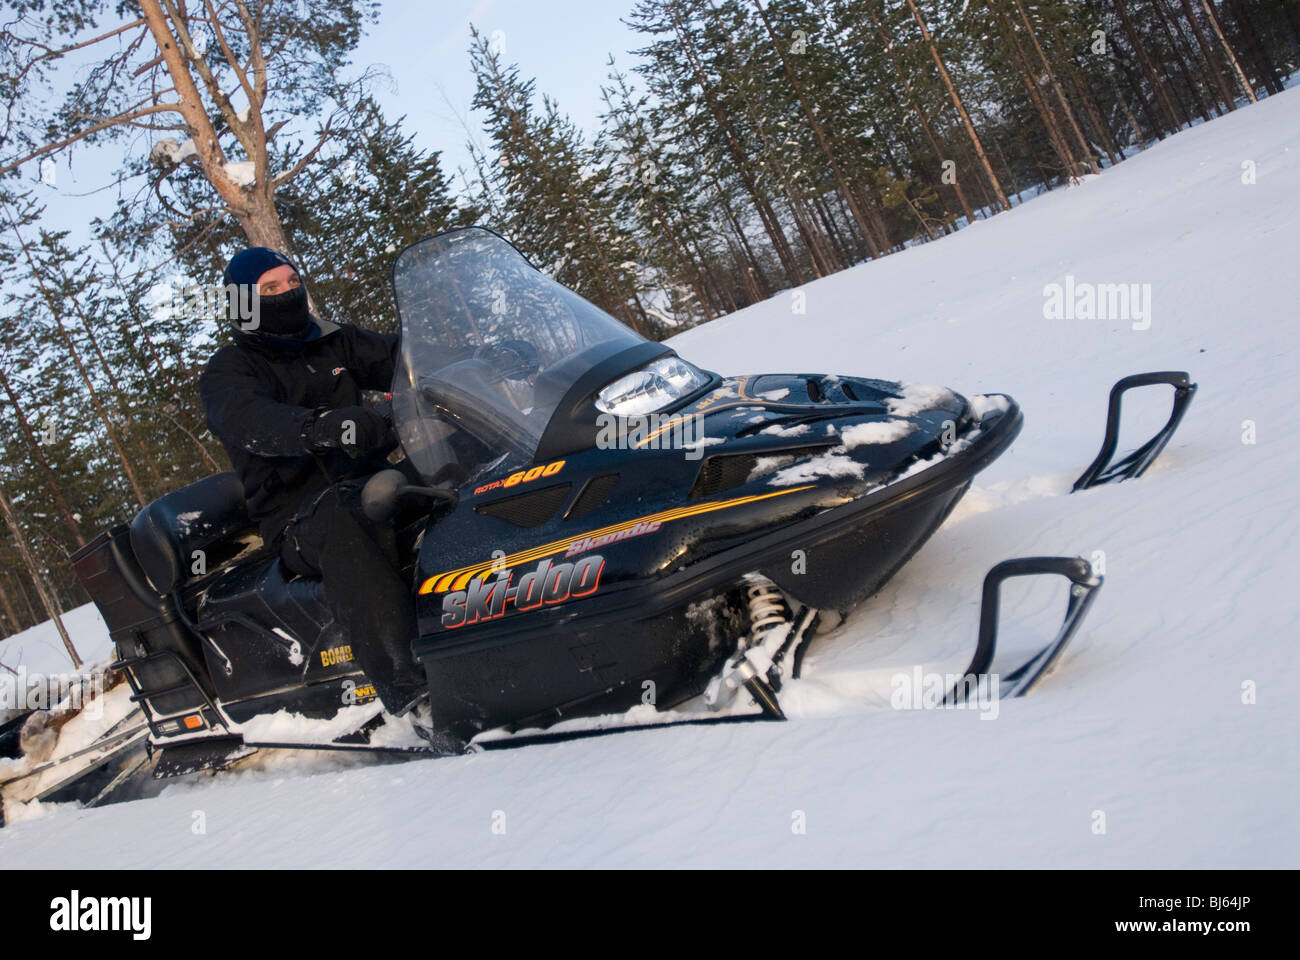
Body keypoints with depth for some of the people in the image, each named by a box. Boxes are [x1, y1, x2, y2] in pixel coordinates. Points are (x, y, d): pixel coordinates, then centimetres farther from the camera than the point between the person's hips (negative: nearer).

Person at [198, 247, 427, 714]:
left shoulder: (333, 343, 17)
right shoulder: (228, 372, 0)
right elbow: (251, 422, -23)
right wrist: (320, 427, -45)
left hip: (375, 484, 5)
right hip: (299, 522, -5)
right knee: (342, 519, -40)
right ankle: (406, 684, -53)